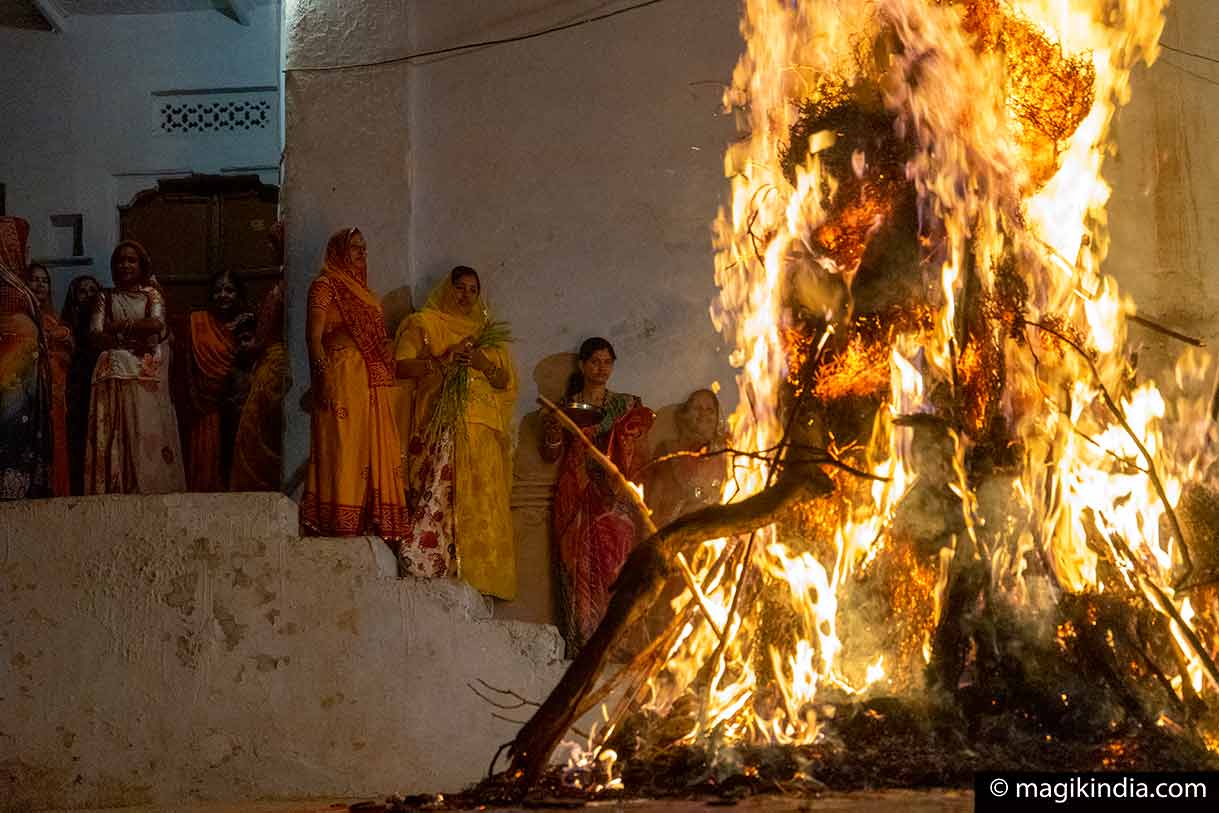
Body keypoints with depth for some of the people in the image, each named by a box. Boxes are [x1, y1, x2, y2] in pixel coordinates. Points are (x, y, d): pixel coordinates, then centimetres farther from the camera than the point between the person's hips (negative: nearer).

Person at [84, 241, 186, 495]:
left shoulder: (152, 294, 10)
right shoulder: (106, 297, 14)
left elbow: (156, 323, -8)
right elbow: (95, 334, 2)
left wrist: (119, 326, -6)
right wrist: (127, 342, -11)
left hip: (146, 373, -1)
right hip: (114, 373, 1)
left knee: (147, 428, -8)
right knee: (114, 433, -6)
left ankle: (149, 486, -9)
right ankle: (116, 489, -8)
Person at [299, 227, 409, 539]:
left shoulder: (363, 291, 23)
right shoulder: (325, 286, -1)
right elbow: (314, 335, -10)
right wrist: (324, 379, -22)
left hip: (372, 385, 8)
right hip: (343, 377, -8)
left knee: (374, 449, 5)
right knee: (342, 448, -9)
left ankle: (369, 520, 7)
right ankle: (341, 523, -10)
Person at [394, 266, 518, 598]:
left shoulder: (487, 331, 25)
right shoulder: (423, 324, 13)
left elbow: (506, 381, 18)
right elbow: (402, 366, 0)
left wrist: (483, 364, -2)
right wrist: (442, 362, -13)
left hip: (481, 426, 4)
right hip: (440, 421, -4)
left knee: (481, 500, -7)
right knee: (440, 490, -18)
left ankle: (479, 571, -10)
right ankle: (434, 564, -24)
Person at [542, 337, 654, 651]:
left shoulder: (628, 406, 12)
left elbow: (643, 458, 11)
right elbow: (550, 455, 12)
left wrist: (634, 433, -7)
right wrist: (553, 433, -5)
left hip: (615, 499, 0)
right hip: (577, 501, 1)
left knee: (613, 568, -11)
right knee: (580, 571, -6)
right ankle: (582, 647, -5)